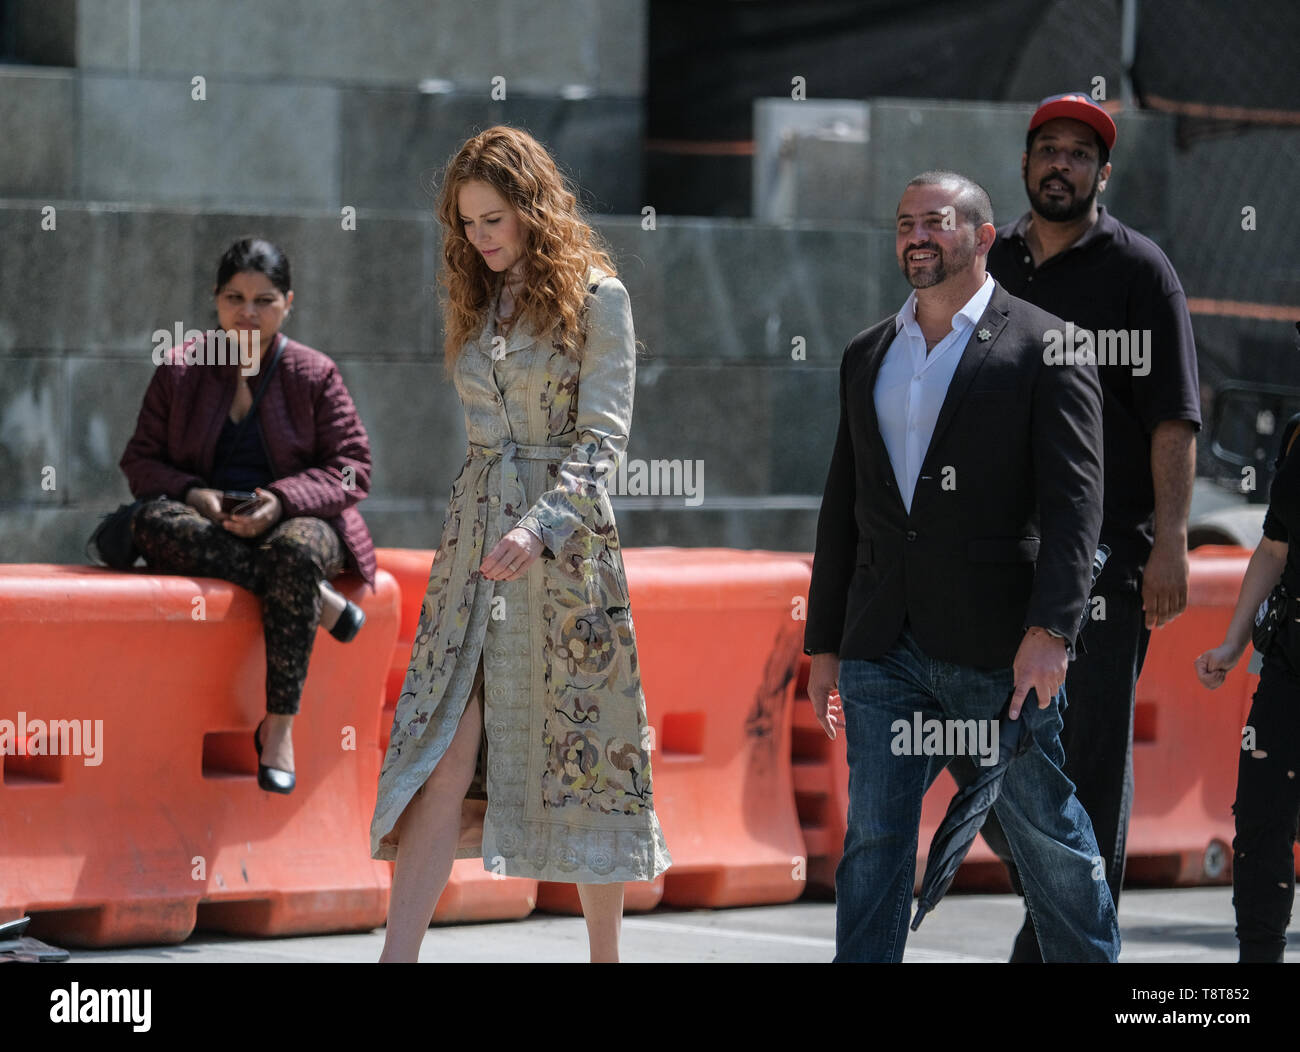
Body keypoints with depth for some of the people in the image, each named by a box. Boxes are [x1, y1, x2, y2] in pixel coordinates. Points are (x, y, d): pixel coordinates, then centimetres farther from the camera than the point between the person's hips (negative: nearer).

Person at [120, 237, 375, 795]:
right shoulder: (179, 370, 8)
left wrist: (281, 501, -18)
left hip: (297, 521, -2)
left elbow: (351, 470, 1)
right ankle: (319, 600, -31)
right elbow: (141, 461, 7)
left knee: (297, 551, -40)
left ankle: (279, 727, -34)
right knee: (153, 523, -34)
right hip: (208, 527, 2)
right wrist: (193, 496, -15)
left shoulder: (314, 374, 4)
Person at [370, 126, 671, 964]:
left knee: (581, 749, 2)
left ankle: (606, 955, 15)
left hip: (566, 543, -4)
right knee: (443, 761, -5)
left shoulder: (595, 298, -3)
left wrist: (541, 525, -23)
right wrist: (489, 530, 13)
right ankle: (397, 958, -12)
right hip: (475, 535, 4)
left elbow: (604, 435, -10)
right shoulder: (477, 304, 14)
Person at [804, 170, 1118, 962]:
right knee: (873, 845, 2)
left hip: (999, 653, -5)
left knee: (1052, 841, 3)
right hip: (883, 651, 5)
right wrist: (824, 645, 15)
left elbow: (1075, 500, -9)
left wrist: (1050, 631, -19)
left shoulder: (1044, 347, -2)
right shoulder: (867, 356, 16)